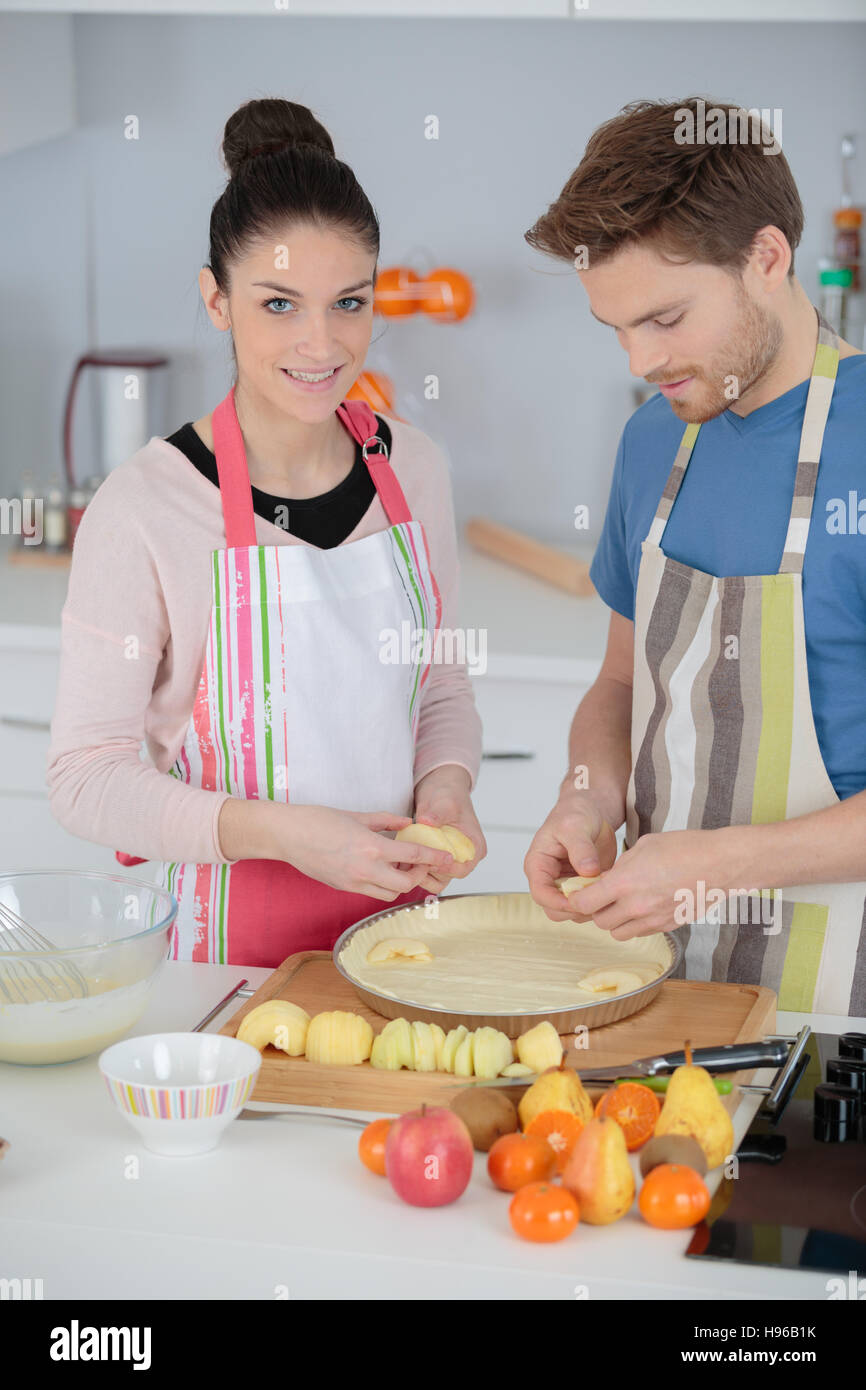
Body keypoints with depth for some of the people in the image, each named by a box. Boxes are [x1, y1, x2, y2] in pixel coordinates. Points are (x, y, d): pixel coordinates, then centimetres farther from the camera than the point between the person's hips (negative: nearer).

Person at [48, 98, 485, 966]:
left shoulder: (412, 469, 0)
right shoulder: (145, 506, -15)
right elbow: (86, 778, -14)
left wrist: (446, 784, -7)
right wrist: (281, 832, -24)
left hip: (398, 905, 4)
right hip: (236, 942, -4)